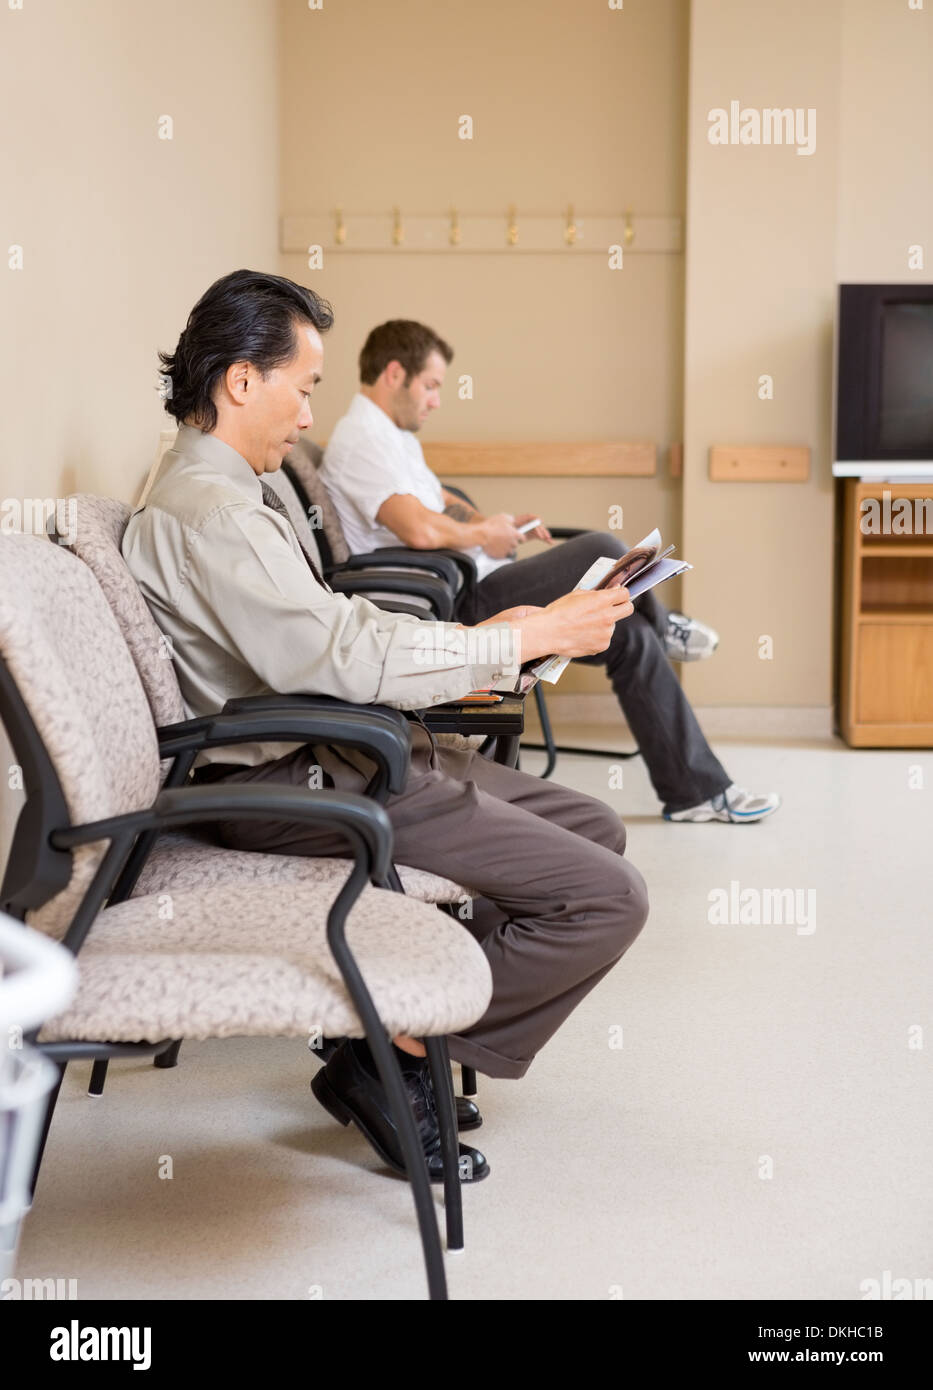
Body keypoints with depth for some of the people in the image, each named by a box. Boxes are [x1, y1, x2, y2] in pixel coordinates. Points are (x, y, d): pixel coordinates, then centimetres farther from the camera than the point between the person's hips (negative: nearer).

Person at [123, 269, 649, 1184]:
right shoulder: (203, 510, -19)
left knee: (595, 830, 14)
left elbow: (330, 621, 21)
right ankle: (392, 1057, -3)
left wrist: (467, 641, 10)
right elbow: (339, 657, -24)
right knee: (605, 898, -14)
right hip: (296, 786, -11)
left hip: (335, 753, 11)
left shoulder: (223, 491, 15)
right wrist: (526, 639, -18)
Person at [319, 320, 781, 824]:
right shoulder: (363, 438, -15)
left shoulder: (391, 434, 20)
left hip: (476, 598, 11)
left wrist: (498, 524, 11)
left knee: (631, 637, 2)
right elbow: (421, 530, -30)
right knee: (602, 550, -19)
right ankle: (662, 625, 14)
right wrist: (484, 534, -10)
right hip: (454, 612, -11)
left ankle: (696, 790, 10)